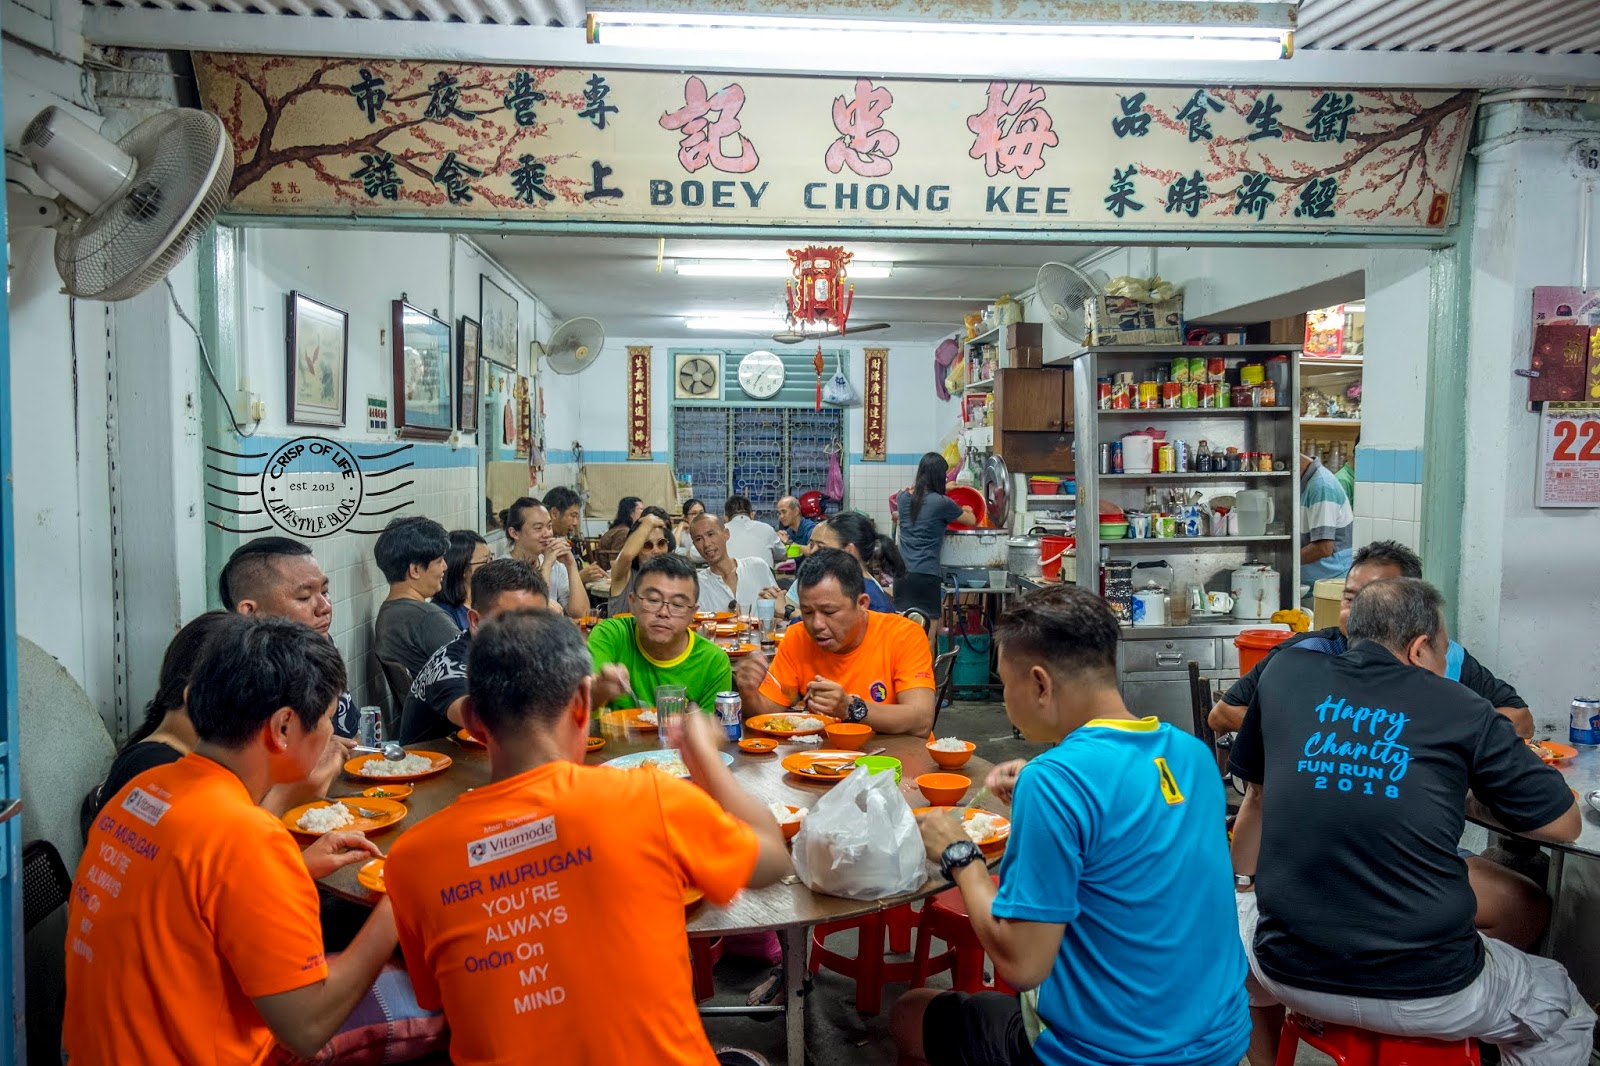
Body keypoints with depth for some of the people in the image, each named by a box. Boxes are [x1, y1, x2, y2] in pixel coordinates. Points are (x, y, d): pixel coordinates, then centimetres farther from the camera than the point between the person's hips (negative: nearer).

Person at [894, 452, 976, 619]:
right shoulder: (942, 503, -7)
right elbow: (972, 521, 10)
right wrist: (966, 510, 32)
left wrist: (944, 489, 41)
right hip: (926, 574, -5)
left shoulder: (903, 497, 7)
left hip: (902, 573, 6)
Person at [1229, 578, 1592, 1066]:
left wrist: (1243, 885, 29)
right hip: (1426, 993, -1)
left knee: (1235, 919, 35)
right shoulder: (1461, 709, -3)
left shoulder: (1286, 674, 3)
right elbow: (1565, 825, 6)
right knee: (1563, 1013, 28)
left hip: (1293, 974, 2)